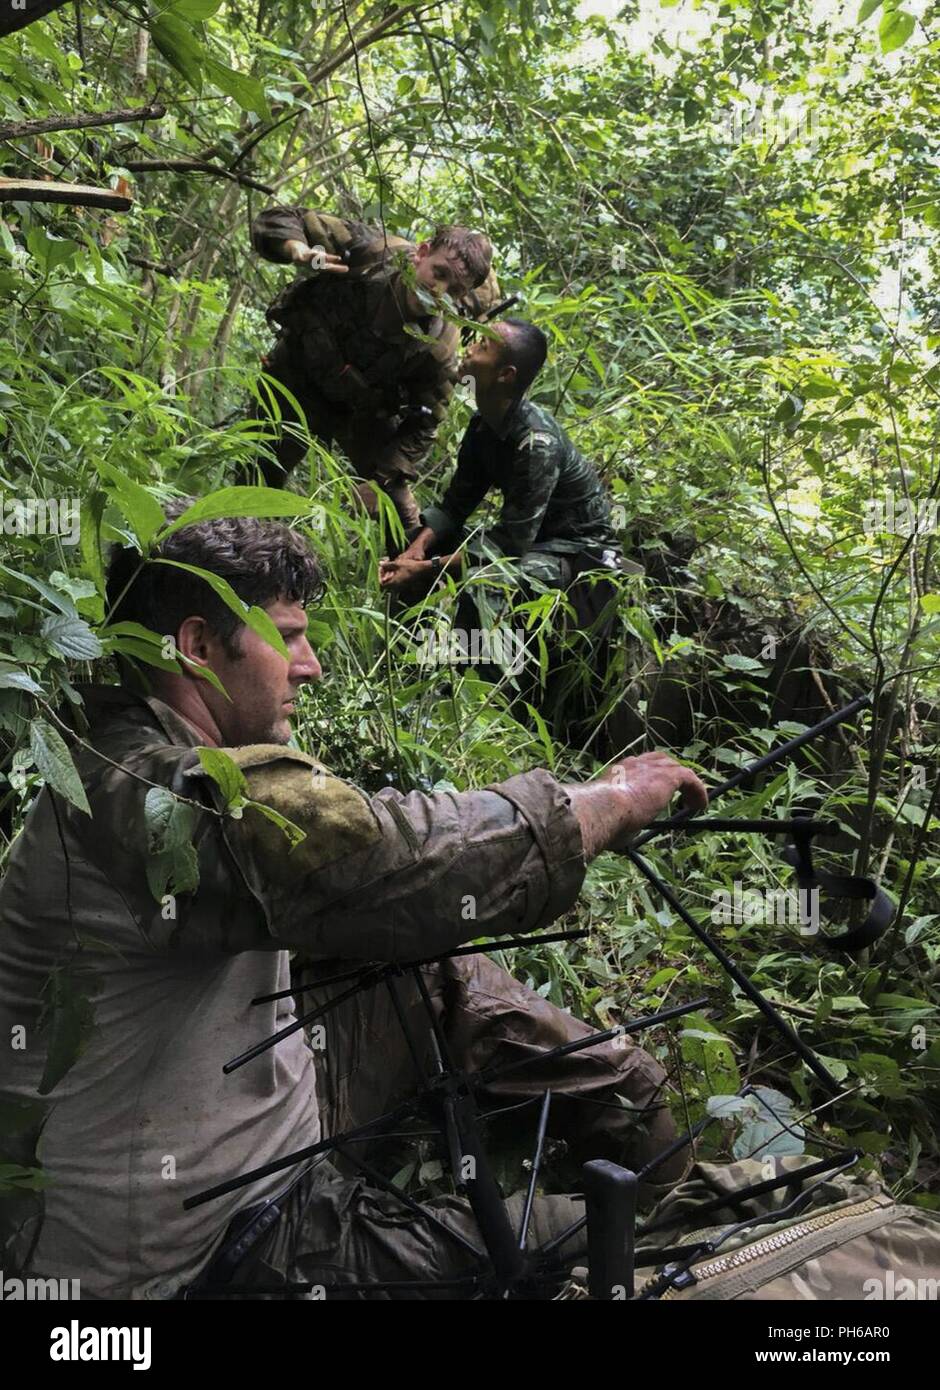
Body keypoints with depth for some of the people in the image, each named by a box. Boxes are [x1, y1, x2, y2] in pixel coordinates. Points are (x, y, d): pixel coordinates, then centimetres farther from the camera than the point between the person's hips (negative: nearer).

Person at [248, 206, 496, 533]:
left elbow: (421, 427, -15)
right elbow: (276, 220, -24)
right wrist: (296, 249, -48)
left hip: (362, 407, 0)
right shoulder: (369, 252, -30)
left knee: (394, 498, 2)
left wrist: (380, 479, -25)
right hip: (297, 378, 0)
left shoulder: (440, 350, -27)